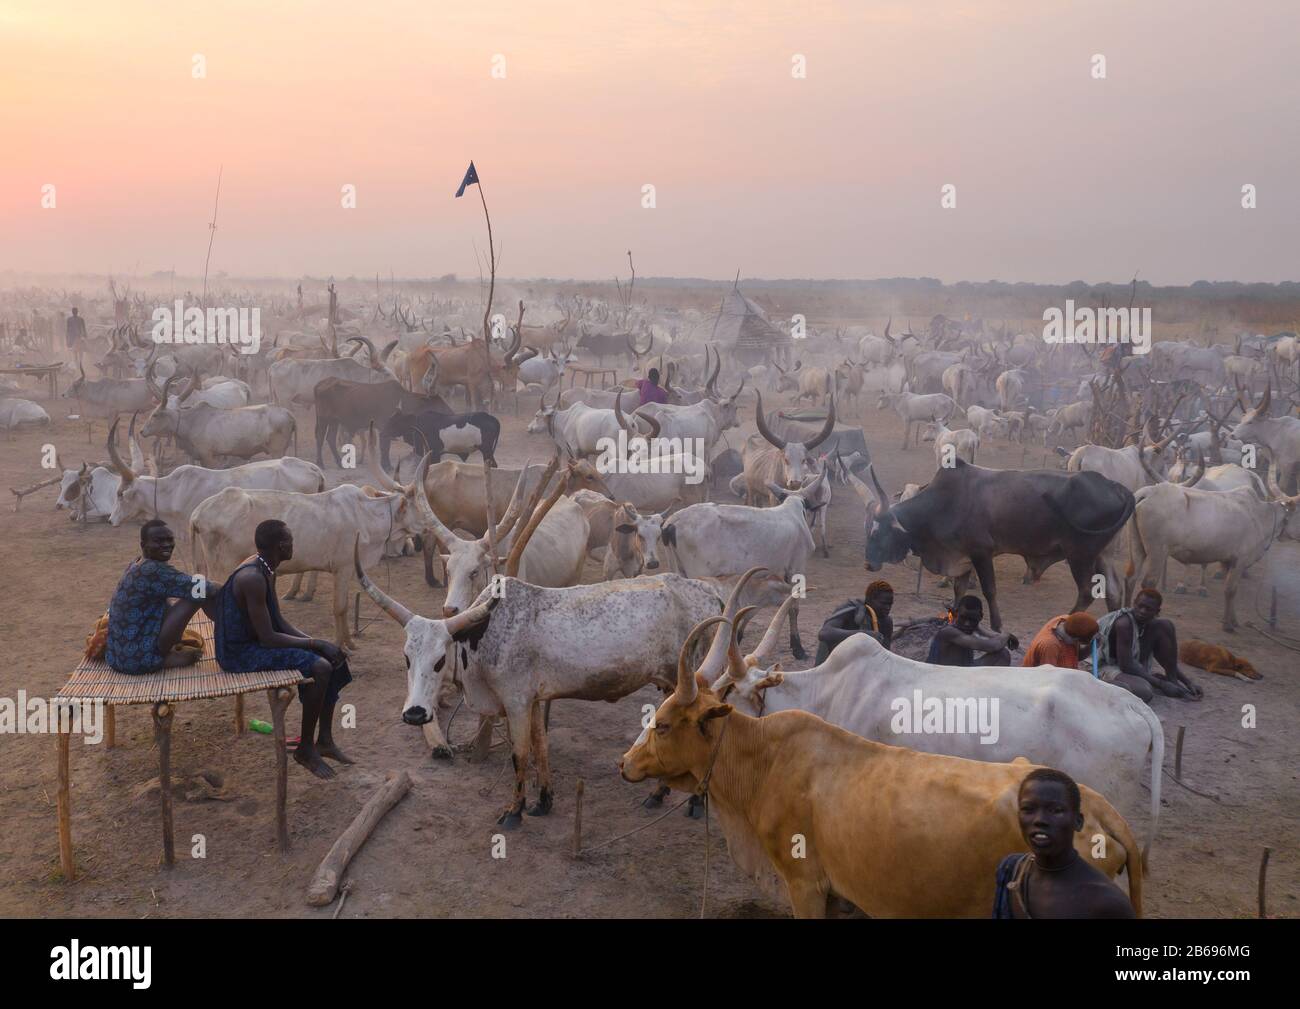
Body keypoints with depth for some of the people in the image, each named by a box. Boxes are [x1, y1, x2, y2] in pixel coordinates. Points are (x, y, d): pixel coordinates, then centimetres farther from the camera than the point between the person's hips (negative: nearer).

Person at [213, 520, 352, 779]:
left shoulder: (266, 571, 6)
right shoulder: (252, 578, -26)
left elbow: (278, 621, 11)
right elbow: (268, 638, -25)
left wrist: (317, 642, -1)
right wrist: (315, 643, -17)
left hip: (255, 642, 10)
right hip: (240, 653, -10)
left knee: (333, 656, 5)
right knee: (319, 668, -23)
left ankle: (325, 740, 10)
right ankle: (305, 749, -7)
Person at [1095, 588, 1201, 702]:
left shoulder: (1153, 625, 0)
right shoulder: (1124, 623, -24)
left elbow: (1168, 662, 11)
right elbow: (1126, 665, -27)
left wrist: (1188, 683, -3)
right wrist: (1161, 684, -24)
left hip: (1136, 669, 8)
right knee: (1144, 692, -41)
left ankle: (1172, 680, -6)